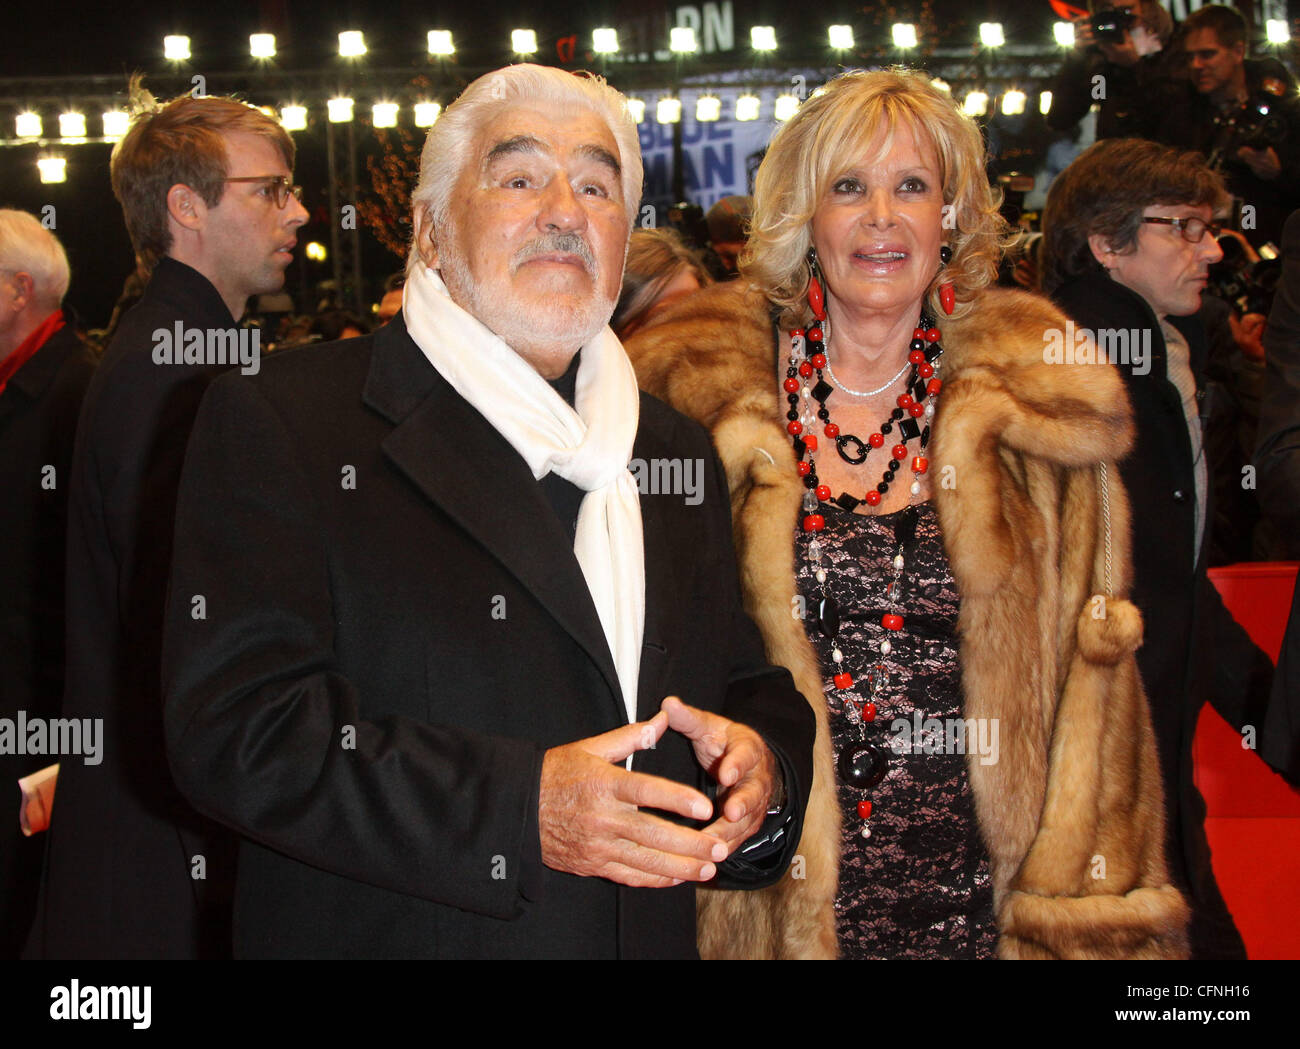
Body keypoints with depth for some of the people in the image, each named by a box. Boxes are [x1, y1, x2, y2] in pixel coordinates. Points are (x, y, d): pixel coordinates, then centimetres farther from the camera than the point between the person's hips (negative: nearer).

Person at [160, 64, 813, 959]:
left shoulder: (680, 452, 9)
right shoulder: (280, 421, -9)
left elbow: (754, 691, 13)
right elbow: (234, 725, -18)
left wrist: (764, 768, -10)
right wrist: (518, 810, -25)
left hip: (653, 935, 5)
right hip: (384, 936, -5)